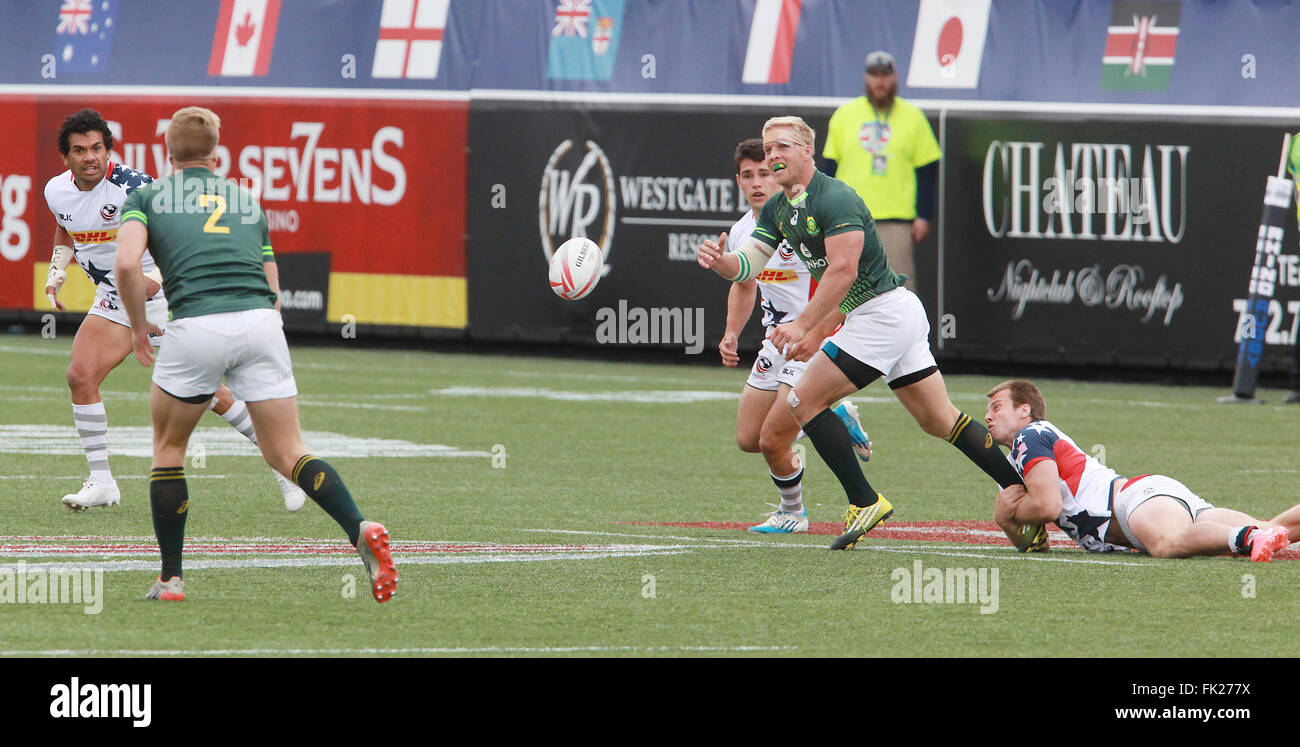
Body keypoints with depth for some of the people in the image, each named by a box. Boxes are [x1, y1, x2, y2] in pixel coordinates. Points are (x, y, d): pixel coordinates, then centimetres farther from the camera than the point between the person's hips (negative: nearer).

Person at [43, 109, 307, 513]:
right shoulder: (57, 191, -4)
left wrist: (157, 275, -42)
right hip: (113, 299, 5)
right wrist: (56, 271, 5)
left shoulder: (131, 187, -24)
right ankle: (101, 482, -1)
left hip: (164, 296, -5)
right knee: (80, 376, -12)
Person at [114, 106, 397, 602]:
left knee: (168, 449, 20)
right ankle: (361, 531, -19)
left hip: (196, 325, -2)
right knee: (287, 454, 6)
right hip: (260, 320, 2)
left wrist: (138, 327, 12)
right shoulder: (247, 201, 27)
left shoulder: (147, 197, 16)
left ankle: (170, 579, 19)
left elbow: (126, 263, -3)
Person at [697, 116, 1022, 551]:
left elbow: (843, 270, -24)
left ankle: (864, 502, -4)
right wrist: (720, 261, -13)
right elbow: (747, 266, 8)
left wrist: (803, 327, -27)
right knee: (940, 421, 10)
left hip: (882, 314, -10)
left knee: (805, 401, -8)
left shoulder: (834, 198, -17)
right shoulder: (777, 210, 12)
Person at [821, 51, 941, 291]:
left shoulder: (912, 117, 6)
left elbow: (927, 171, 6)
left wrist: (923, 216, -1)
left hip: (896, 219, -2)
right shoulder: (844, 115, 9)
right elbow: (829, 166, 11)